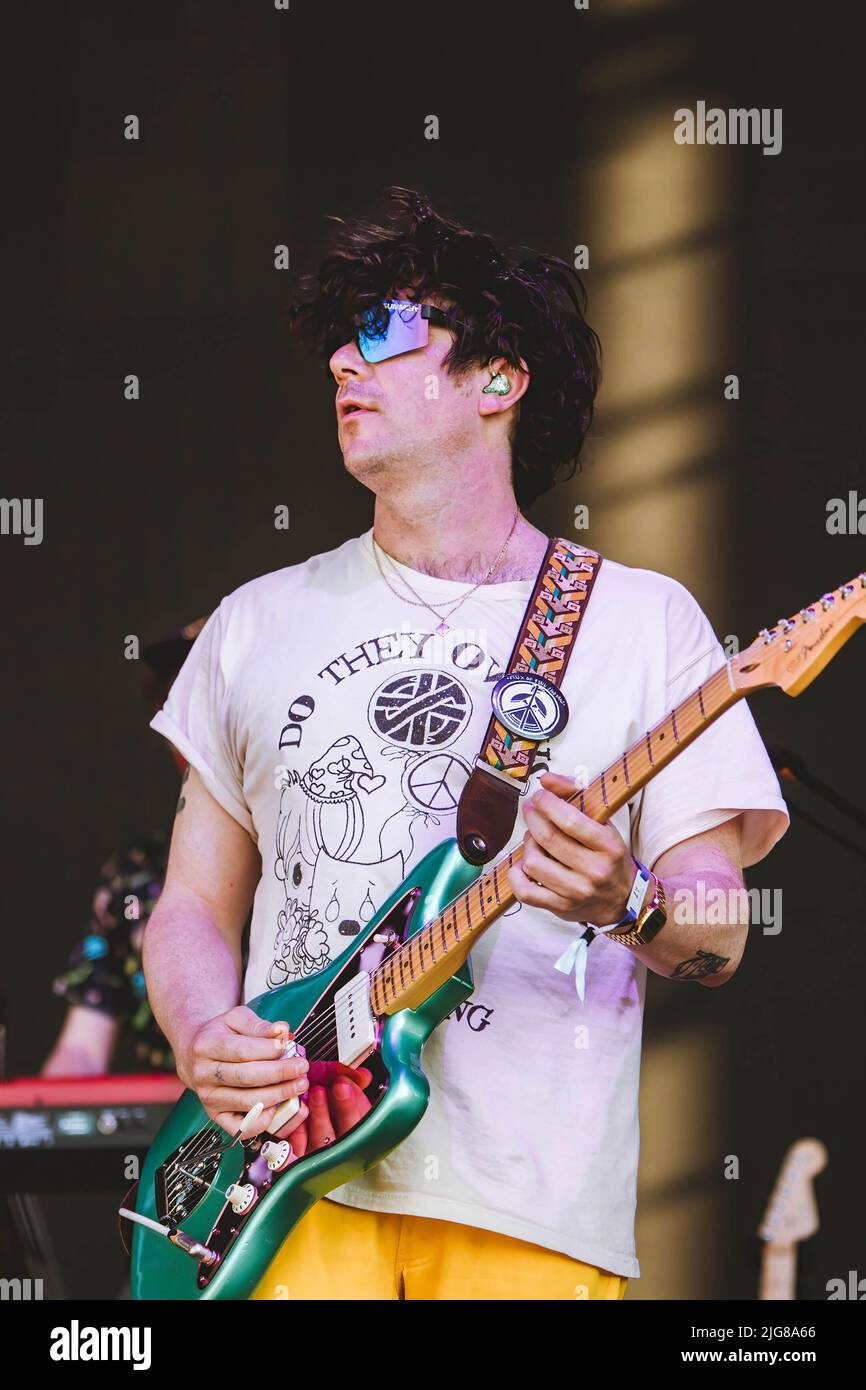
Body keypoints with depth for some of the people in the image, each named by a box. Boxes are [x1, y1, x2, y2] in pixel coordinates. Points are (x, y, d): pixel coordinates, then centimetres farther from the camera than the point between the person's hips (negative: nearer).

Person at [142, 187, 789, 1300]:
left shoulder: (644, 619, 7)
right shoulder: (261, 622, 17)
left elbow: (719, 941, 4)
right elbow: (198, 901, 18)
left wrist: (626, 904, -19)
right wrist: (204, 1036, -2)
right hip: (291, 1187, 2)